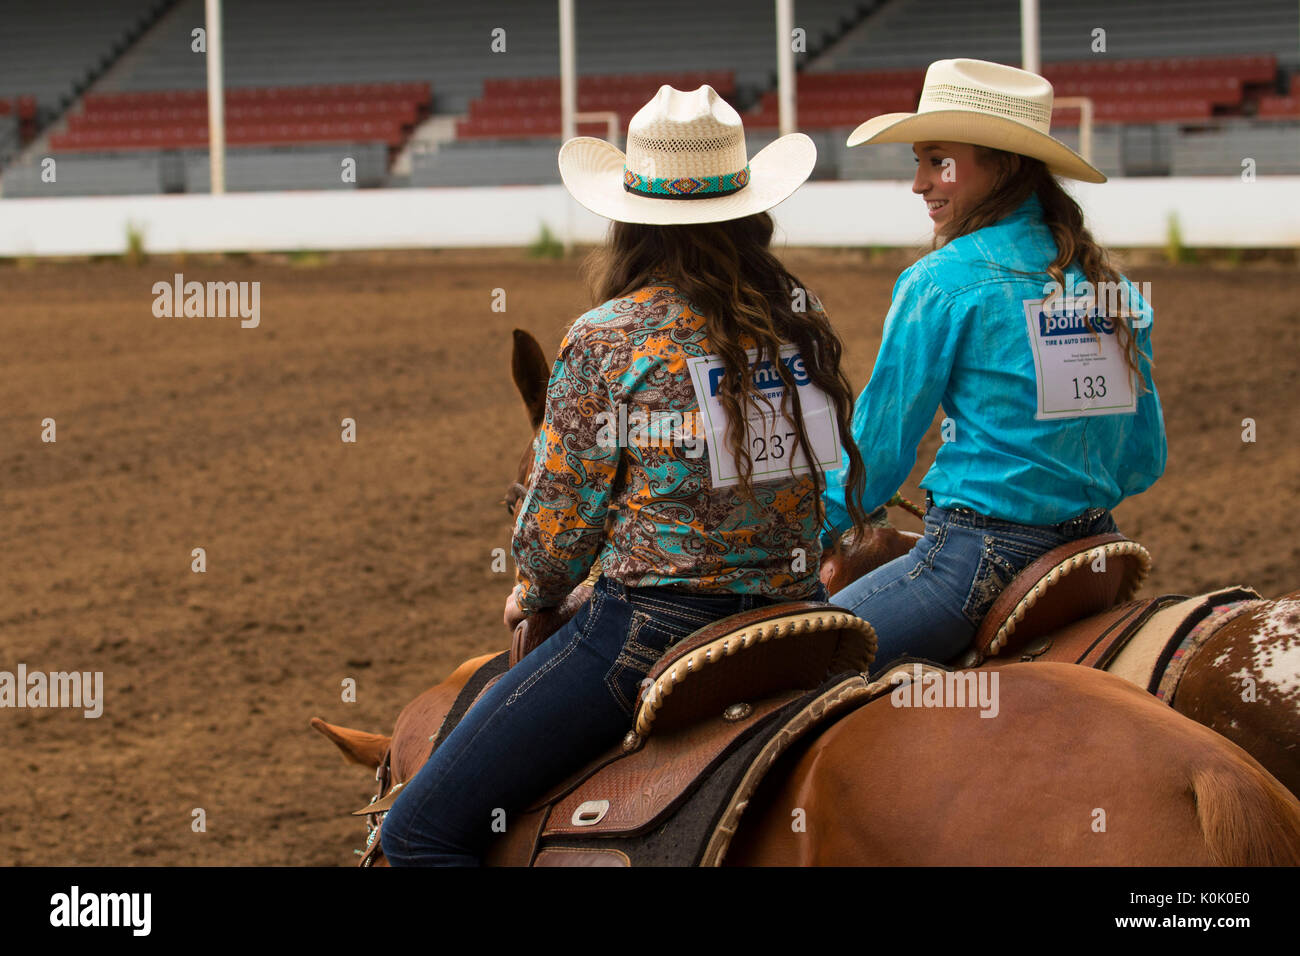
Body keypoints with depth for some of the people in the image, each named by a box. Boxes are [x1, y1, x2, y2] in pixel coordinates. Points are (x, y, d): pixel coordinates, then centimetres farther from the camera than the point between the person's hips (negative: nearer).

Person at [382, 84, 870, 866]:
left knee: (419, 832, -4)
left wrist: (535, 592, 18)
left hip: (652, 621, -7)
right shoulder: (801, 320, 7)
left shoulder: (607, 340, -9)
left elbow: (563, 507, -3)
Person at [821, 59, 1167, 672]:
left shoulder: (940, 283, -9)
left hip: (982, 554, -8)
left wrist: (815, 536, 14)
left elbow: (879, 445, -2)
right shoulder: (1106, 282, 9)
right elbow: (1145, 460, 14)